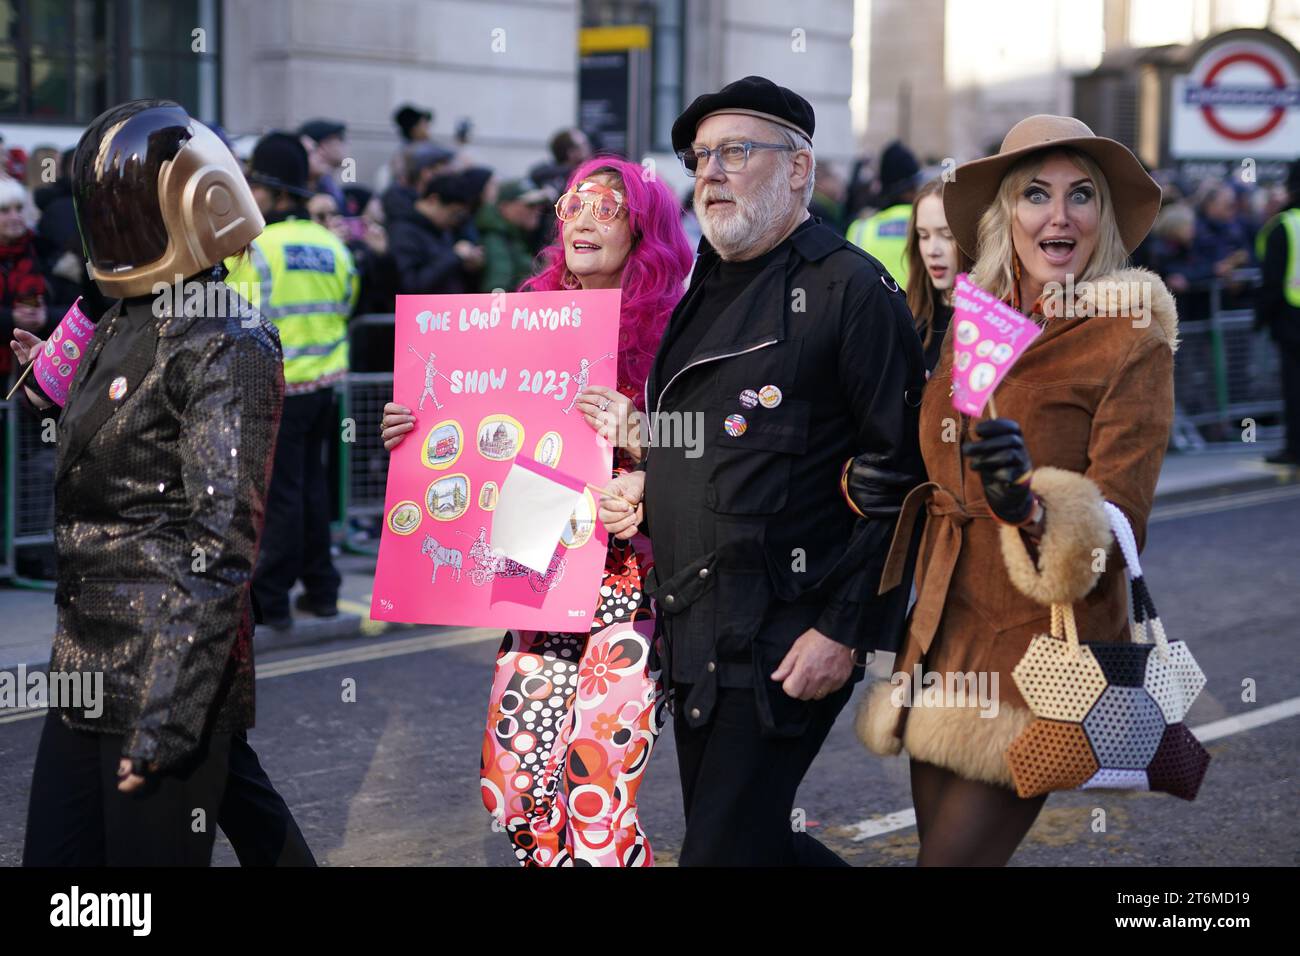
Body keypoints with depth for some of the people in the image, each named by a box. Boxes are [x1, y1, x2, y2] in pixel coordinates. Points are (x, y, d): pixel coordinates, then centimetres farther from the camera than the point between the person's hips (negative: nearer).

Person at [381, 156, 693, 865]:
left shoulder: (671, 334, -5)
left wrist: (635, 435, -25)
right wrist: (412, 433, 3)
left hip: (636, 581, -5)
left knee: (594, 780, -10)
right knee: (511, 778, 2)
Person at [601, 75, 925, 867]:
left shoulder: (850, 290, -10)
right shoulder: (701, 293, 16)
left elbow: (901, 474, -14)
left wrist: (846, 631, -18)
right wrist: (642, 483, 6)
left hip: (788, 645, -8)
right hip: (694, 637, 8)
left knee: (723, 850, -8)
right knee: (755, 843, 14)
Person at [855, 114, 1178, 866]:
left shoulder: (1132, 339, -9)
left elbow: (1119, 522, -17)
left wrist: (1032, 505, -35)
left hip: (1043, 644, -6)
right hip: (948, 633, 6)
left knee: (954, 857, -12)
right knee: (940, 843, 9)